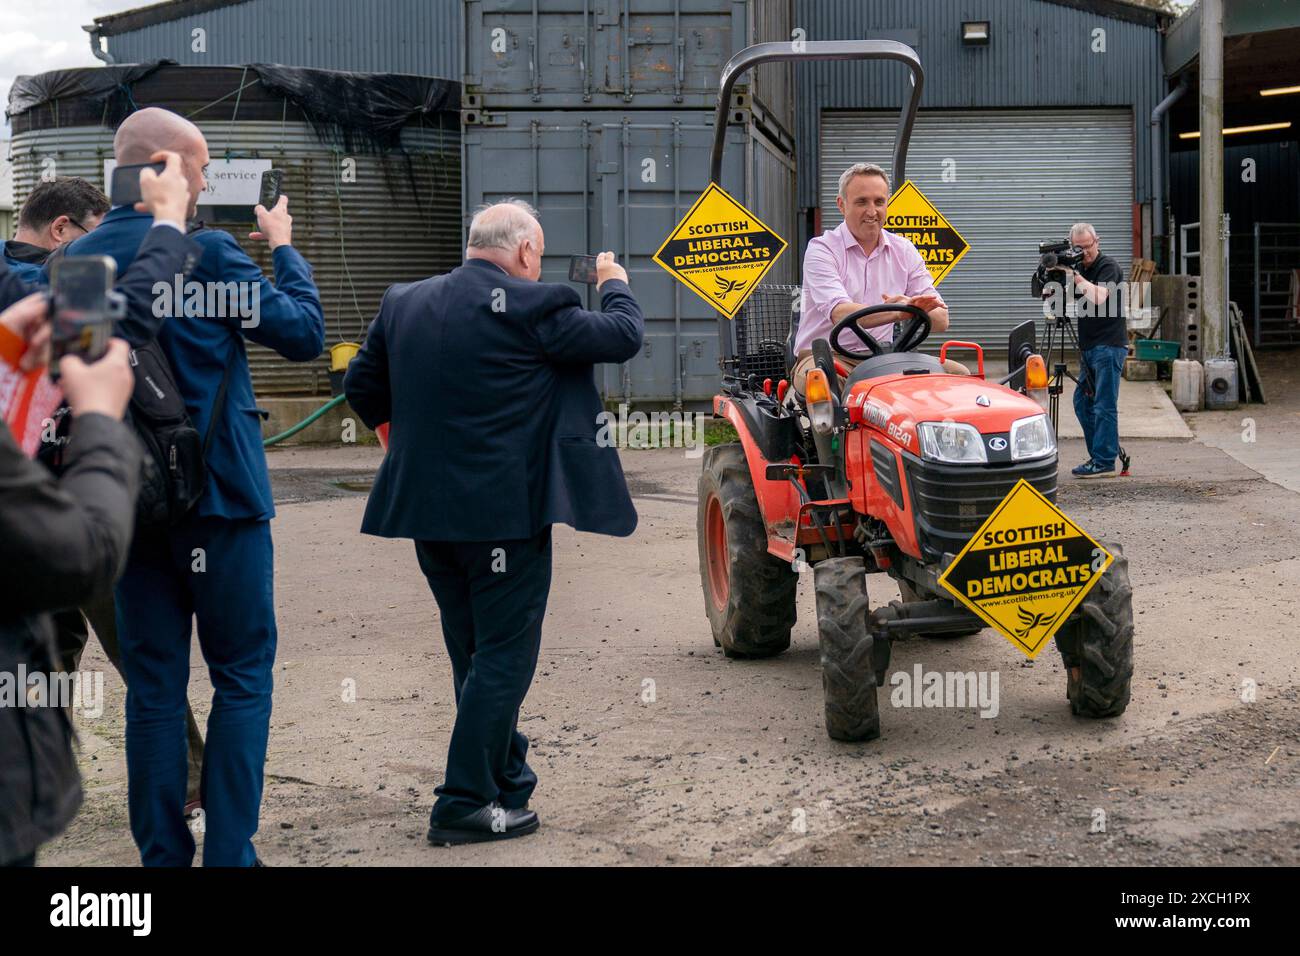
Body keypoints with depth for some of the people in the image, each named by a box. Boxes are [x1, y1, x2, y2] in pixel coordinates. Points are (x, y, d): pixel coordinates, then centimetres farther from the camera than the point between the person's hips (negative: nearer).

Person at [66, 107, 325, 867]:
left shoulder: (77, 262, 3)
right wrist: (284, 248, 6)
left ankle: (163, 853, 14)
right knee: (242, 675, 5)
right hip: (219, 494, -5)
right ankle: (229, 853, 3)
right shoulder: (206, 253, -13)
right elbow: (304, 333, -7)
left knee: (154, 682, 10)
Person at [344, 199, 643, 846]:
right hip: (504, 511, -7)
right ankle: (465, 805, 2)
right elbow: (622, 337, -5)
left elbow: (361, 386, 13)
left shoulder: (403, 302, 6)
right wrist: (614, 285, 14)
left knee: (474, 653, 19)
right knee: (504, 655, 3)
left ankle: (508, 780, 31)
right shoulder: (531, 308, -13)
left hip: (426, 506, 7)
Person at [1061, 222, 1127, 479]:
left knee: (1104, 405, -8)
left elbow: (1099, 297, -25)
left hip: (1109, 346, -9)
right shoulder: (1079, 268, 15)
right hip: (1088, 347, 9)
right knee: (1083, 403, 10)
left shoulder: (1108, 266, -8)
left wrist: (1075, 275, -20)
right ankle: (1098, 456, 19)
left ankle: (1104, 463, -7)